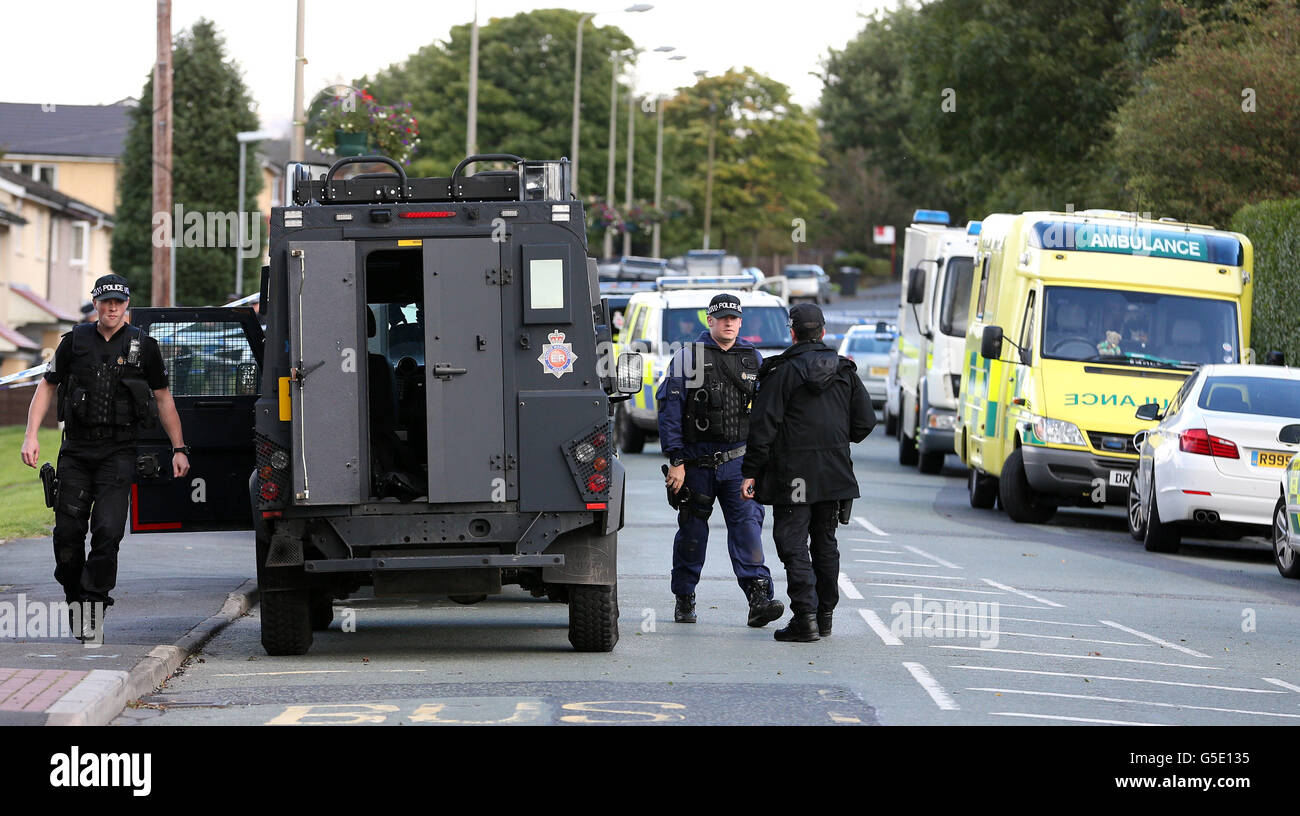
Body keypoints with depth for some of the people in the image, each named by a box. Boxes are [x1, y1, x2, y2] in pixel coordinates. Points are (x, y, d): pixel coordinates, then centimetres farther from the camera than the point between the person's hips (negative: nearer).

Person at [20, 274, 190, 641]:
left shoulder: (143, 345, 4)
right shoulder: (76, 341, 6)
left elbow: (163, 398, 12)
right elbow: (47, 386, 12)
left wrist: (178, 449, 9)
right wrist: (31, 435, 1)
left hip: (118, 453, -2)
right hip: (76, 450, 2)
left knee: (108, 530, -14)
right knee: (68, 531, -1)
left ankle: (95, 604, -8)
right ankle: (75, 597, 17)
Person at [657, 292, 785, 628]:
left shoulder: (752, 359, 10)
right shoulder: (688, 357, 0)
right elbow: (669, 410, -4)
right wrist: (676, 461, -10)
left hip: (738, 459, 1)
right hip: (697, 460, -1)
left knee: (747, 523, -12)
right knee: (692, 529, 7)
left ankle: (759, 599, -20)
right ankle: (684, 600, 21)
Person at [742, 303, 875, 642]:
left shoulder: (782, 372, -9)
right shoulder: (845, 371, 7)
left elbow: (763, 426, -11)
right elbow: (865, 421, 8)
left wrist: (751, 472, -8)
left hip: (793, 475, -5)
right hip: (833, 474, 5)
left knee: (793, 543, -4)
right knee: (825, 542, 15)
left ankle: (805, 617, -14)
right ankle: (824, 614, 20)